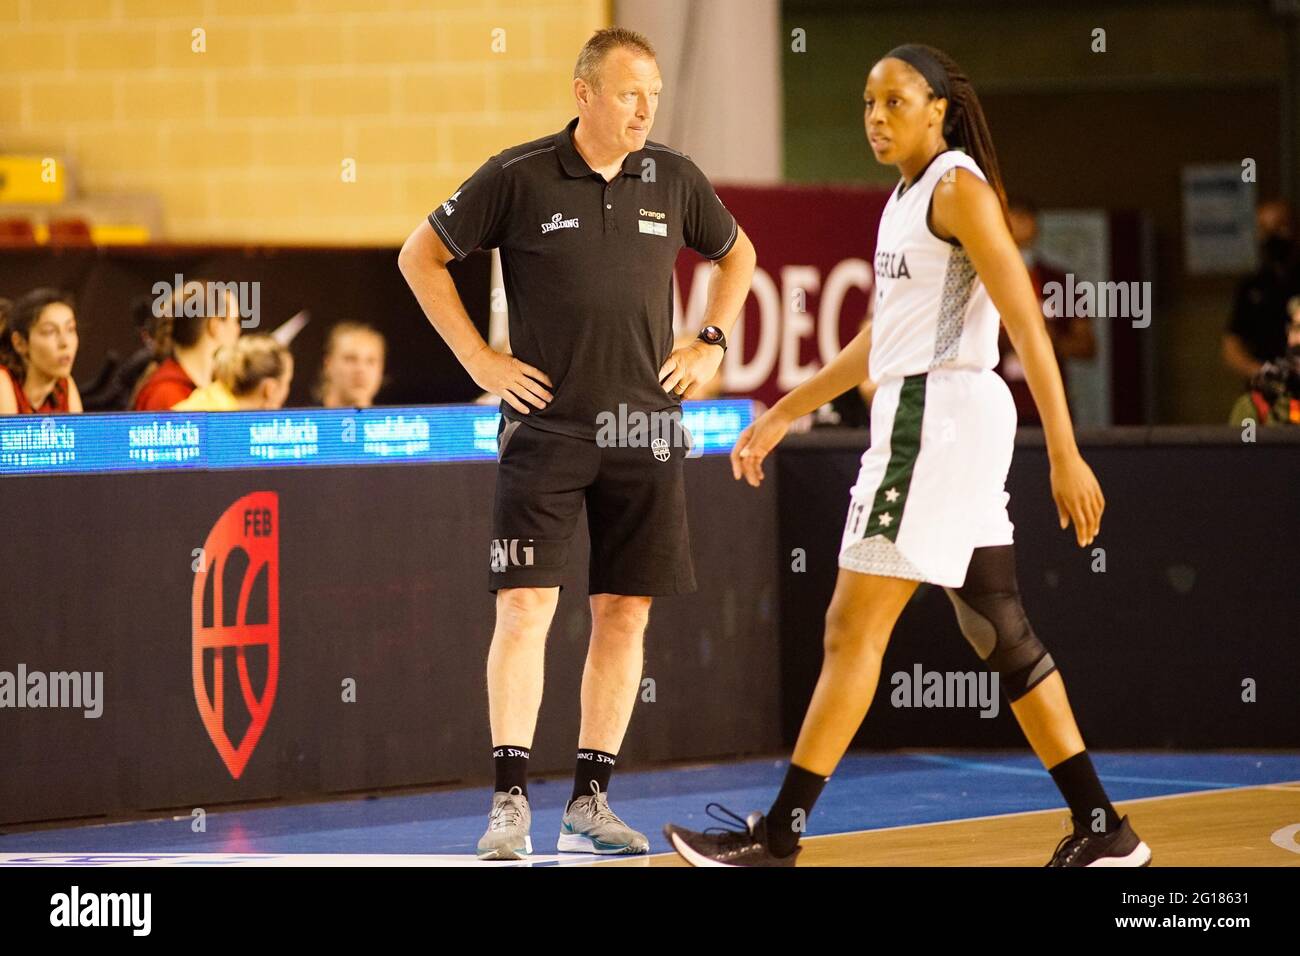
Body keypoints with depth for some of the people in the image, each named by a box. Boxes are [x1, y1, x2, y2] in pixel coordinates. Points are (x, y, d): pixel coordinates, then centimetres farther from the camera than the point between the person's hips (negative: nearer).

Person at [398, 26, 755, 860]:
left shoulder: (674, 181, 5)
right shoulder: (518, 179, -5)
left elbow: (737, 254, 24)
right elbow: (420, 257, 4)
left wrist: (712, 344, 11)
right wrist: (478, 359, -2)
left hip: (644, 430, 3)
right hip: (546, 424, -3)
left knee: (625, 613, 4)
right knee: (526, 605, -10)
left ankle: (591, 800, 12)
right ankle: (512, 802, -8)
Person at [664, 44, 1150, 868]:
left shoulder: (959, 188, -9)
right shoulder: (907, 197, 19)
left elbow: (1028, 325, -16)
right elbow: (883, 337, 28)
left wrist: (1065, 456, -22)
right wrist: (783, 416, 29)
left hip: (943, 413, -10)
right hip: (915, 416, 10)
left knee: (854, 629, -7)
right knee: (999, 632, 9)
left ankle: (779, 836, -5)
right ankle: (1103, 831, 11)